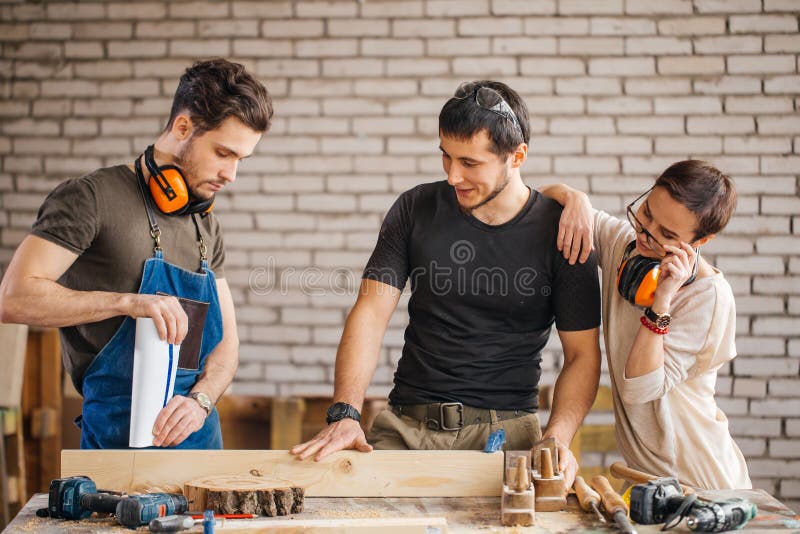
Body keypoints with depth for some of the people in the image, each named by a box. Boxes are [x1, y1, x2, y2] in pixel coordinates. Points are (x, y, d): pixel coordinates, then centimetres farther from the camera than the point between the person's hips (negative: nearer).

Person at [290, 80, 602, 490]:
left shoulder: (559, 232, -2)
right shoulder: (415, 210, 4)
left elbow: (582, 354, 2)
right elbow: (370, 315, 1)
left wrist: (557, 437, -16)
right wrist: (344, 414, -13)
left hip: (506, 429, -1)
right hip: (406, 425, 2)